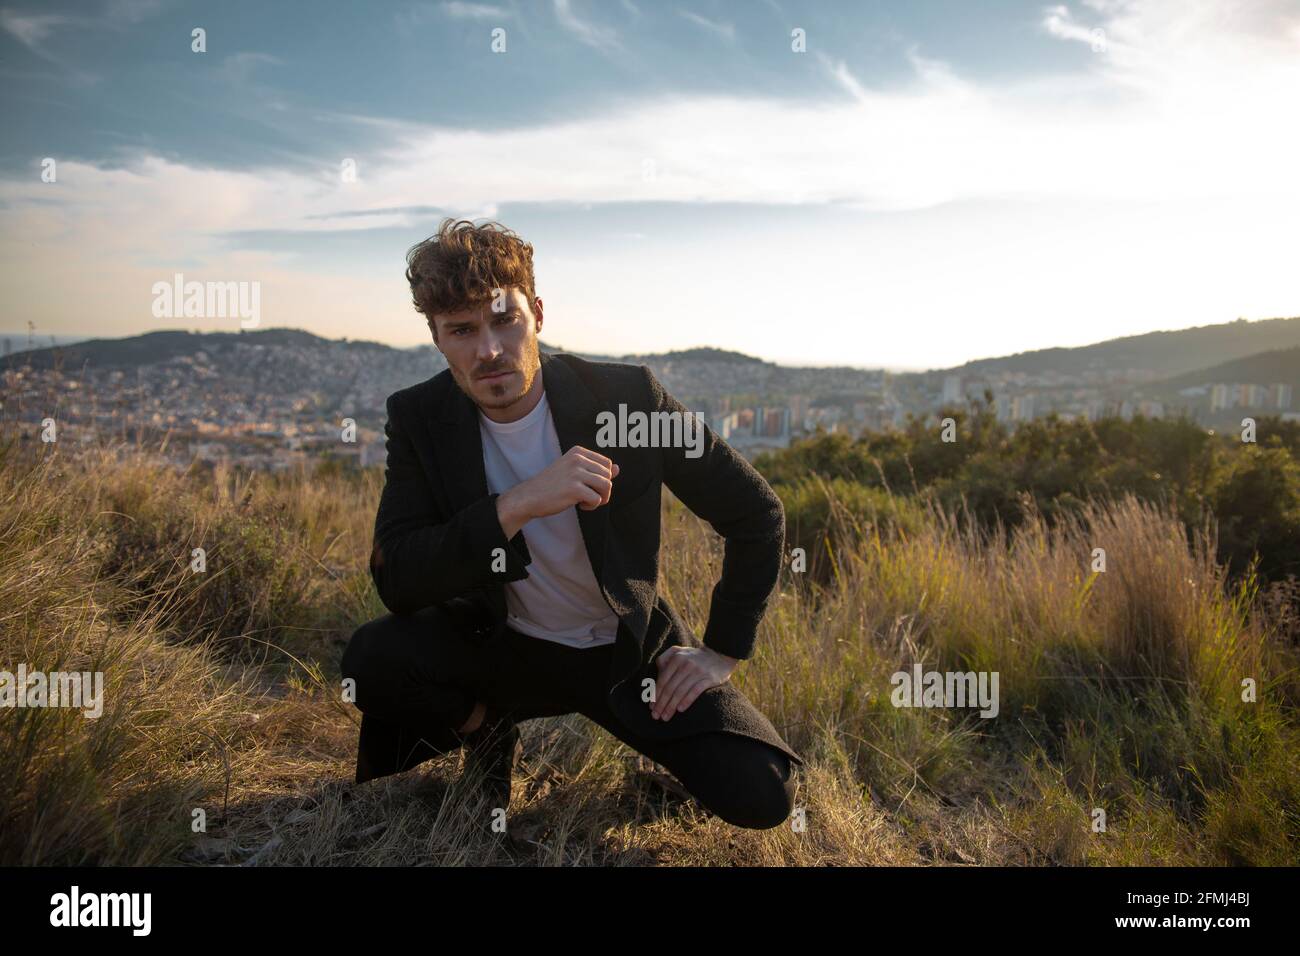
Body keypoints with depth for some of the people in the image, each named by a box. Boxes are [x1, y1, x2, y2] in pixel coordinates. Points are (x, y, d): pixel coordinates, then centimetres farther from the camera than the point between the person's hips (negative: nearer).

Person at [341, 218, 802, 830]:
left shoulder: (629, 396, -18)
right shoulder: (419, 419, -12)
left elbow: (756, 514, -8)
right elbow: (395, 581, -22)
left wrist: (723, 651, -8)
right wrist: (516, 505, -35)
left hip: (629, 648, -1)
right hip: (501, 645, 2)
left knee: (761, 796, -18)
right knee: (371, 659, -27)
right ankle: (485, 728, 6)